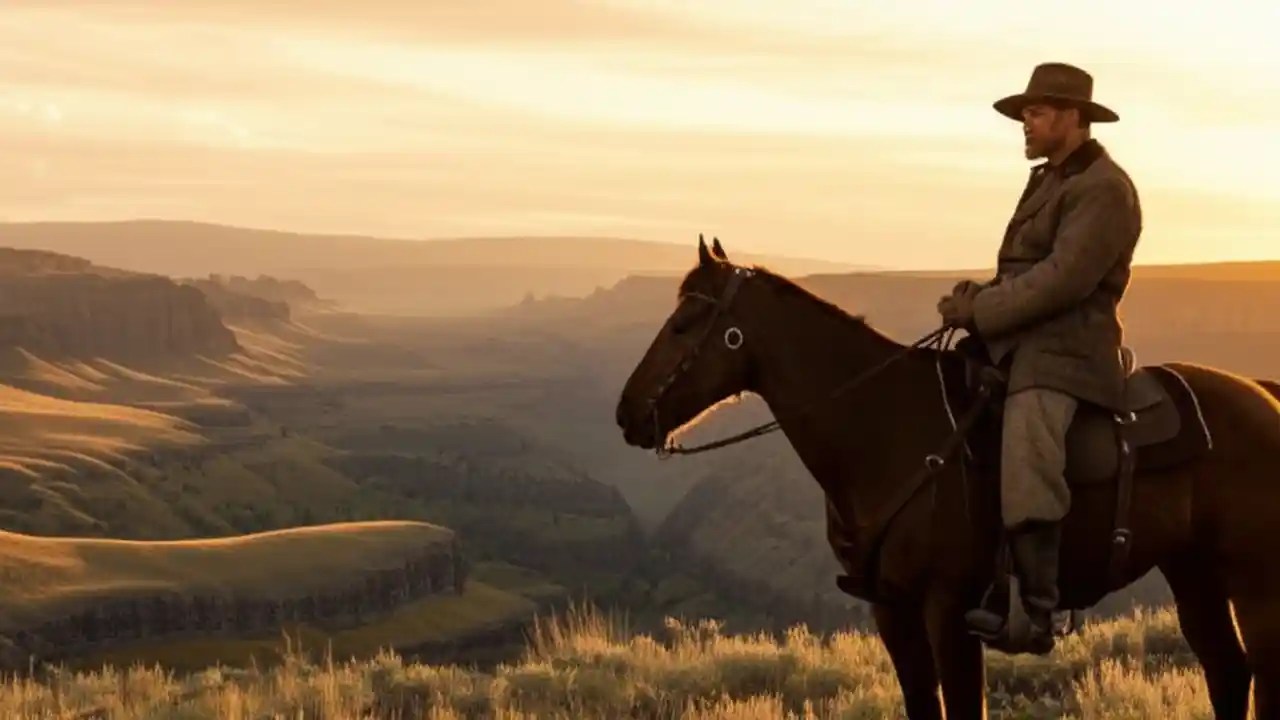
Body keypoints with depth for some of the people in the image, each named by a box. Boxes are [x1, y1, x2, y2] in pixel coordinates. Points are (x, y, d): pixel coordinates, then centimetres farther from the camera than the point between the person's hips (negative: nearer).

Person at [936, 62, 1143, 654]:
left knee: (1025, 459, -32)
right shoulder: (1051, 180, 21)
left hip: (1065, 356, -11)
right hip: (1015, 347, 11)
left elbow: (1060, 279, -20)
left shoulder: (1103, 190, -10)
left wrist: (978, 312, -15)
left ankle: (1034, 614, -35)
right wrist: (982, 295, 3)